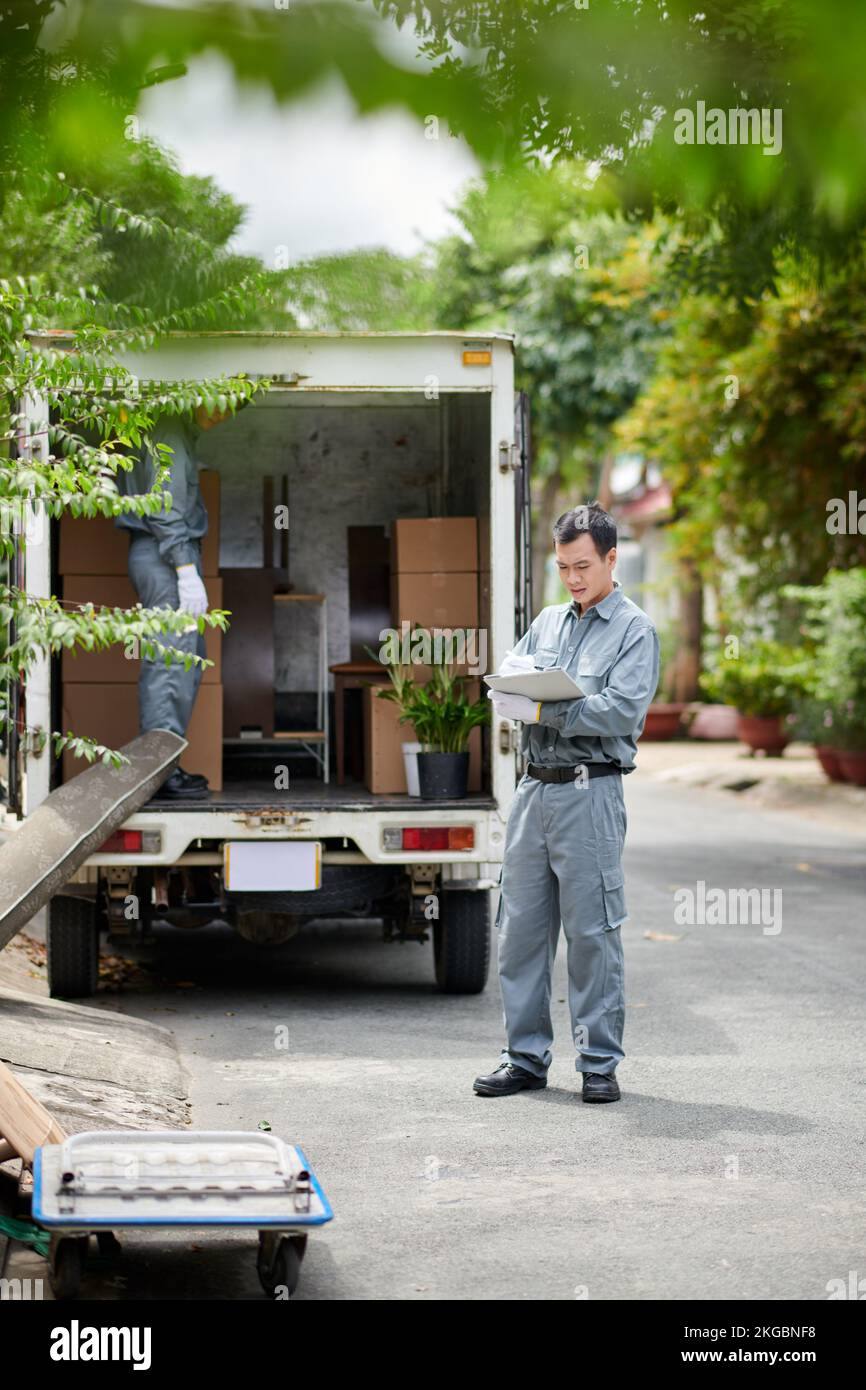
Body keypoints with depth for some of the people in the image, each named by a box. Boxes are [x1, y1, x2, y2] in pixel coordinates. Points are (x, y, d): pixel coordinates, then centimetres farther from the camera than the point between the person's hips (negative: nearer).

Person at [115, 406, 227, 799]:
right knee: (172, 664, -12)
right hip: (165, 556, -11)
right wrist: (186, 570, -22)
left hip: (159, 555, 11)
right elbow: (165, 506, -19)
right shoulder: (171, 431, -12)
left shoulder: (180, 431, 20)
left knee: (187, 662, 13)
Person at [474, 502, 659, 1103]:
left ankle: (600, 1063, 5)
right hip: (534, 788, 6)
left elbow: (622, 710, -13)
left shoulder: (634, 629, -1)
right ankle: (526, 1057, 15)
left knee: (593, 933, -3)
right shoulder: (550, 622, 19)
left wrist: (547, 713, -19)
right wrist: (514, 695, -9)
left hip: (590, 793, -6)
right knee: (520, 928, 7)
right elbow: (505, 680, 14)